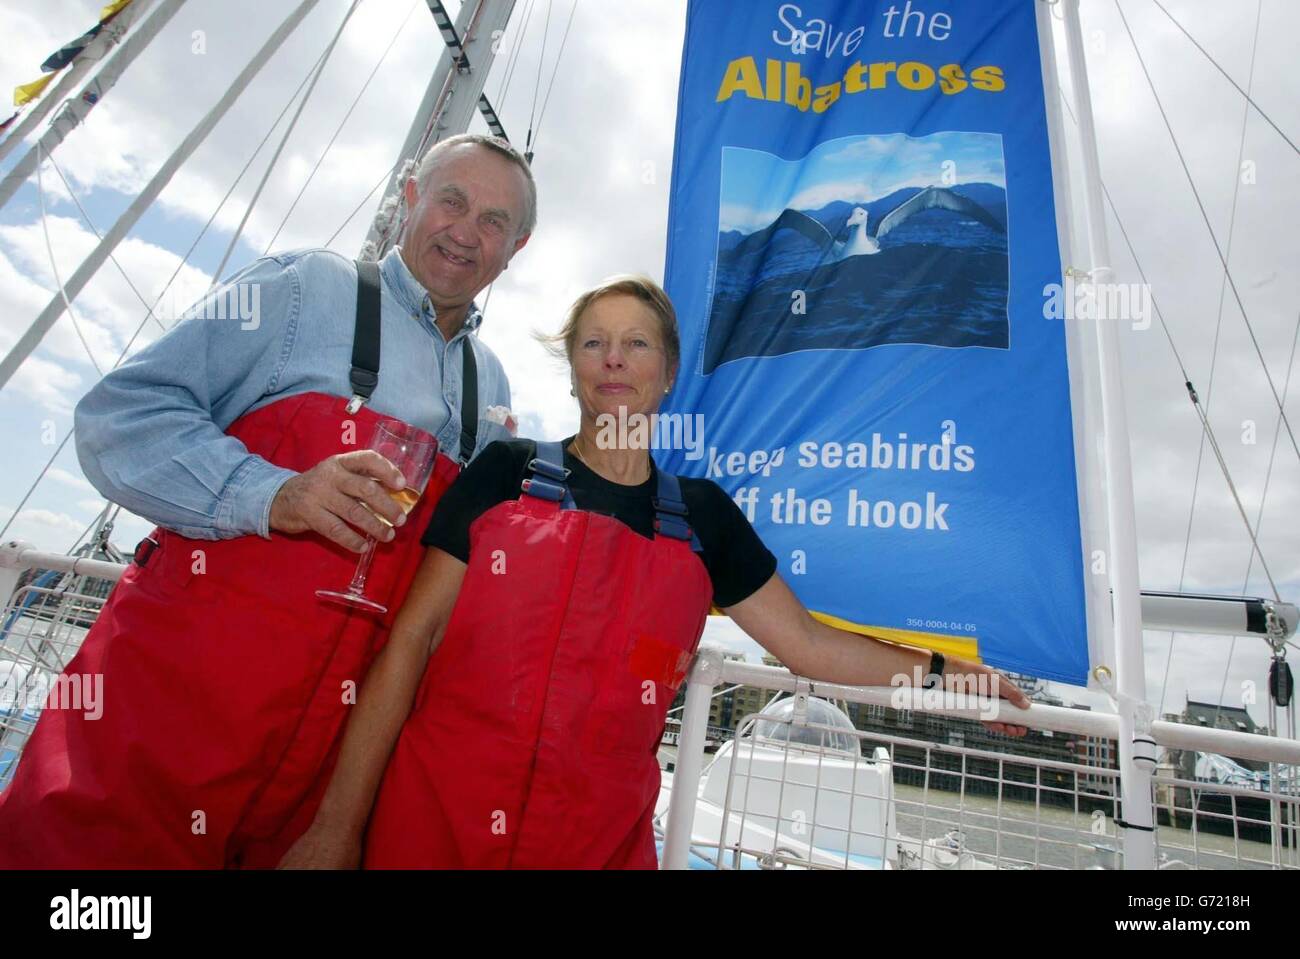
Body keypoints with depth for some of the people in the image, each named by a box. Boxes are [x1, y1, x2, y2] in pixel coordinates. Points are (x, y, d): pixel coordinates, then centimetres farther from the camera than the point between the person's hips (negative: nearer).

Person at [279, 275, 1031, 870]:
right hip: (437, 817, -1)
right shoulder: (505, 475, -2)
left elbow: (807, 644, 9)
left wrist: (943, 671, 8)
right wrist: (337, 825, -8)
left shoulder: (702, 518, 3)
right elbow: (412, 638, -5)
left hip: (602, 838, 2)